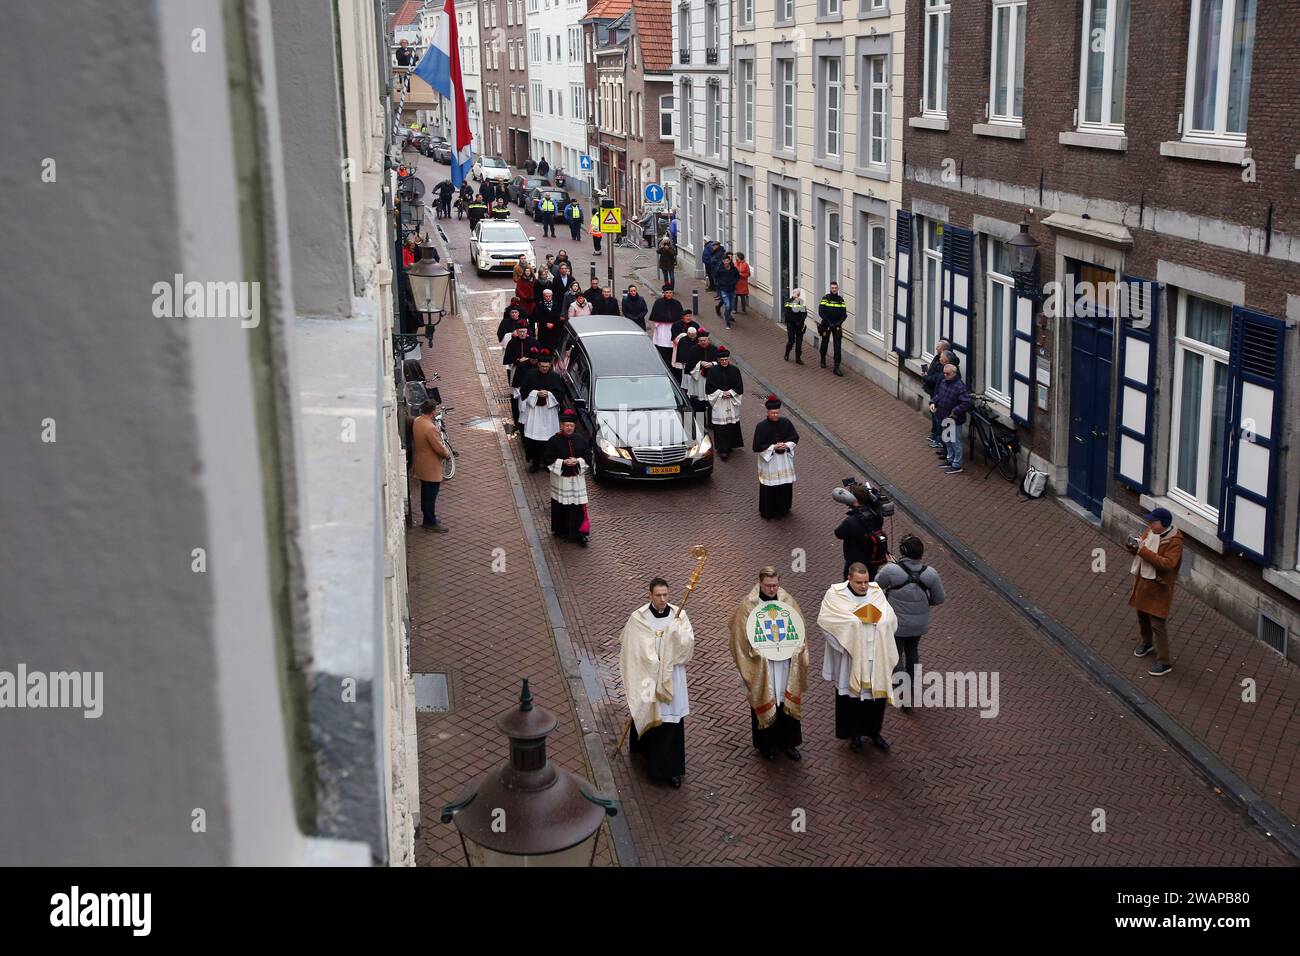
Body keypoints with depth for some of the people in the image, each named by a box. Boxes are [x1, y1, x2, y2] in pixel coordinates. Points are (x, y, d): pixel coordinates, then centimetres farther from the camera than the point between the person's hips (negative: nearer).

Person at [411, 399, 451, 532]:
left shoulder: (416, 422, -1)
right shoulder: (430, 428, -29)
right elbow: (439, 447, -24)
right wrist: (447, 454, -4)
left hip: (421, 464, 9)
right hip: (431, 466, -9)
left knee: (426, 493, 19)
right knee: (431, 495, 3)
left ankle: (428, 519, 31)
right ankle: (431, 522, 13)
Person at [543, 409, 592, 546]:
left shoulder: (581, 440, 0)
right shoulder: (554, 441, -8)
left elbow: (589, 457, 5)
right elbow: (547, 459, -8)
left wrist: (578, 461, -14)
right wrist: (563, 462, -19)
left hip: (577, 478, 2)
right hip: (560, 479, -2)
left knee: (579, 507, -1)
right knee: (561, 506, 8)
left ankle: (580, 533, 4)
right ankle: (561, 531, 25)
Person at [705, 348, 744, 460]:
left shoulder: (735, 370, 0)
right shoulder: (713, 371, -4)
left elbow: (739, 387, 2)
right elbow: (709, 388, -4)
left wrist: (730, 392, -13)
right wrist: (721, 393, -14)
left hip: (732, 402, 2)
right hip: (718, 403, -2)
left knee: (732, 424, 7)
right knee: (720, 427, -5)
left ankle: (731, 446, 23)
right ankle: (723, 450, -3)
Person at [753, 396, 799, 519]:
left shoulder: (786, 423, -5)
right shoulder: (762, 426, -15)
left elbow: (795, 438, 6)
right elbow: (757, 446, -12)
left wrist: (786, 445, -14)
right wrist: (773, 447, -20)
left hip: (785, 460, 4)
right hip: (768, 460, -4)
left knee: (785, 486, 10)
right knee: (769, 488, 2)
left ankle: (782, 508, 30)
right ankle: (768, 511, 18)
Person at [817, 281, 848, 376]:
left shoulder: (841, 300, 3)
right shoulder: (825, 298, -5)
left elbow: (844, 314, 5)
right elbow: (821, 312, -11)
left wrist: (839, 323, -11)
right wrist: (829, 323, -16)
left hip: (837, 325, 1)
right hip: (826, 325, -1)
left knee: (838, 346, -7)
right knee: (825, 343, 14)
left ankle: (837, 367, -9)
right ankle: (823, 360, 40)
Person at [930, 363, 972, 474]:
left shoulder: (960, 387, -24)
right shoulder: (943, 382, 4)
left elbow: (966, 403, -29)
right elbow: (938, 394, 19)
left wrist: (955, 411, -28)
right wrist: (933, 403, 1)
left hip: (954, 420, -9)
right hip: (944, 418, 9)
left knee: (955, 442, 2)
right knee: (947, 440, 22)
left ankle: (957, 466, 11)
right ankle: (950, 460, 38)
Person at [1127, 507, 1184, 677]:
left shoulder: (1174, 541, -23)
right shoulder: (1150, 531, -1)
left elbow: (1168, 564, -32)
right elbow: (1141, 549, 11)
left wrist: (1143, 551, -35)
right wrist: (1133, 547, -15)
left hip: (1159, 587, -8)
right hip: (1142, 581, 8)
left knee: (1158, 624, -3)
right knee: (1142, 616, 24)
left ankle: (1164, 663, 6)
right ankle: (1147, 643, 50)